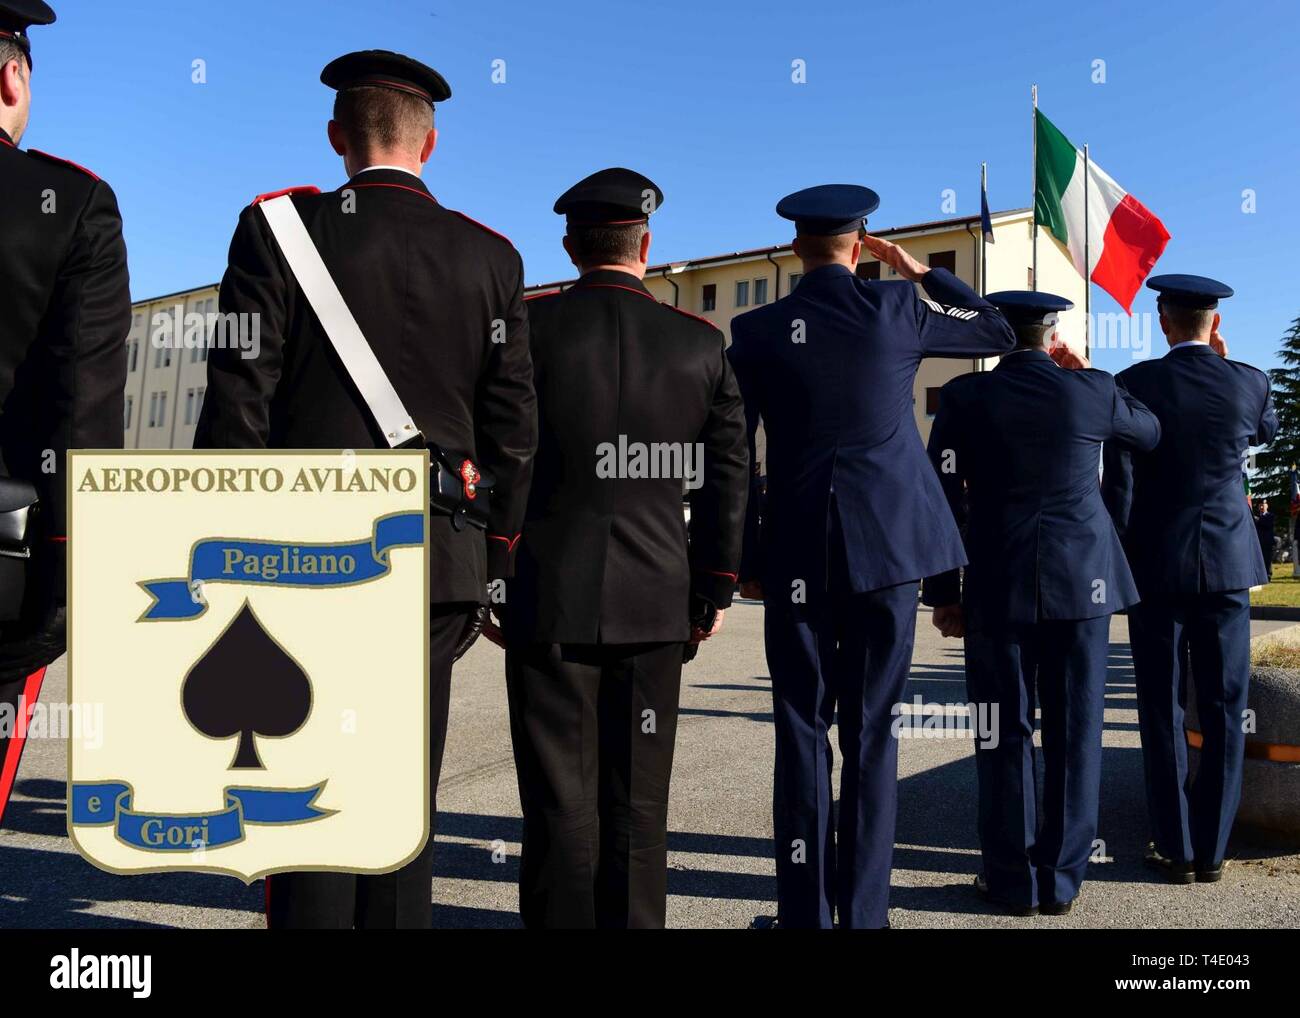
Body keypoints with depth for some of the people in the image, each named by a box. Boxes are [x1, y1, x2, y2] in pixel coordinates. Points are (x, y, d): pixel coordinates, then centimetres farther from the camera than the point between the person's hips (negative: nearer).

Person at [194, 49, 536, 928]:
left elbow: (238, 408, -6)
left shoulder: (279, 229, -1)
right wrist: (489, 572, 13)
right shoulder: (492, 258, 6)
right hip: (438, 564, 3)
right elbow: (512, 434, 4)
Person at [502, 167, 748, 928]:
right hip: (656, 601, 2)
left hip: (552, 598, -2)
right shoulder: (702, 343, 3)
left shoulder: (531, 325, -4)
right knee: (638, 800, 12)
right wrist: (714, 589, 12)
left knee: (561, 800, 6)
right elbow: (728, 477, 3)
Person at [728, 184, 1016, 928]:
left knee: (803, 733, 6)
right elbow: (1000, 333, 17)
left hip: (797, 555, 0)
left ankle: (805, 911, 10)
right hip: (887, 547, 0)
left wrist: (743, 559, 8)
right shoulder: (899, 309, 0)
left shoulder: (757, 331, -1)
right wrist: (918, 269, 21)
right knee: (873, 732, 7)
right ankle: (863, 910, 12)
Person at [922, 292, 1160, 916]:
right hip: (1082, 583, 1)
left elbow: (942, 497, -4)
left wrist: (943, 593, 3)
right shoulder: (1094, 391, 2)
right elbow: (1150, 434, 23)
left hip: (999, 587, -1)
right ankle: (1060, 878, 15)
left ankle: (1013, 880, 11)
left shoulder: (965, 396, -2)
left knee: (1007, 734, 5)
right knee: (1073, 732, 8)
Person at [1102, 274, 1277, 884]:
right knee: (1223, 710, 8)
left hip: (1157, 566, -2)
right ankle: (1210, 849, 13)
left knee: (1163, 711, 5)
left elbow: (1118, 484, -9)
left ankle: (1175, 849, 9)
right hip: (1227, 566, 2)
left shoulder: (1136, 383, -8)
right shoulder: (1249, 382, -1)